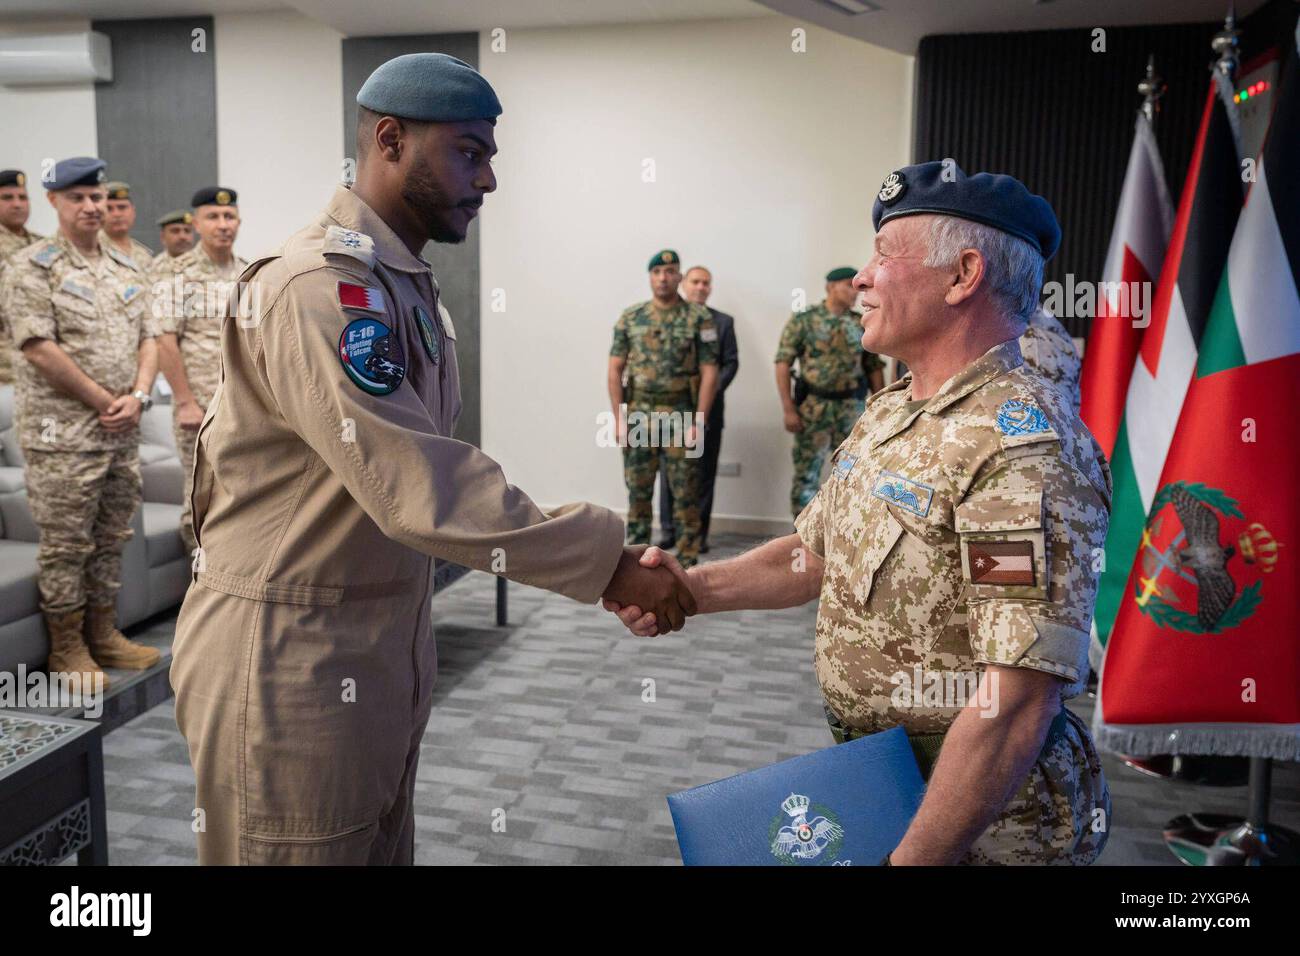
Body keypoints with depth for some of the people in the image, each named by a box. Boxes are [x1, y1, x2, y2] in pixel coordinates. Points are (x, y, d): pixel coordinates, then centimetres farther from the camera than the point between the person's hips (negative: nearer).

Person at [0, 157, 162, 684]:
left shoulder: (126, 268, 14)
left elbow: (148, 339, 13)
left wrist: (137, 396, -4)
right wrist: (103, 401, -13)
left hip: (122, 433, 6)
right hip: (62, 434, -6)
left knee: (110, 538, 13)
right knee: (65, 543, 0)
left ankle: (103, 635, 25)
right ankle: (66, 648, 12)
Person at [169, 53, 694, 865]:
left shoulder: (408, 284, 10)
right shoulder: (319, 288, -21)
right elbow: (421, 488, -29)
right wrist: (608, 562, -26)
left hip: (385, 648, 8)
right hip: (287, 661, -8)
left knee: (383, 844, 17)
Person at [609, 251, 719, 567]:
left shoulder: (699, 318, -2)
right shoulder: (630, 318, 6)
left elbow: (709, 372, -4)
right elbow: (614, 370, 6)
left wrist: (698, 422, -11)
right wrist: (620, 419, -1)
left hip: (681, 416, -2)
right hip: (639, 416, 3)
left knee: (685, 494, 2)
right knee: (638, 492, 8)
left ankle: (687, 563, 12)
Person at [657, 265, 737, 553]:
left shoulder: (723, 322, 9)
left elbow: (731, 363, 4)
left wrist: (711, 391, -10)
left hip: (708, 409, 0)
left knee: (704, 473, 2)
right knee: (670, 472, 3)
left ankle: (699, 533, 9)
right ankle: (670, 530, 11)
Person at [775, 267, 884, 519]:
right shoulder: (803, 320, -3)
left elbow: (874, 368, 11)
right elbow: (783, 364, -6)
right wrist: (788, 409, -12)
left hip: (852, 407, 3)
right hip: (812, 407, -3)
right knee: (806, 474, 2)